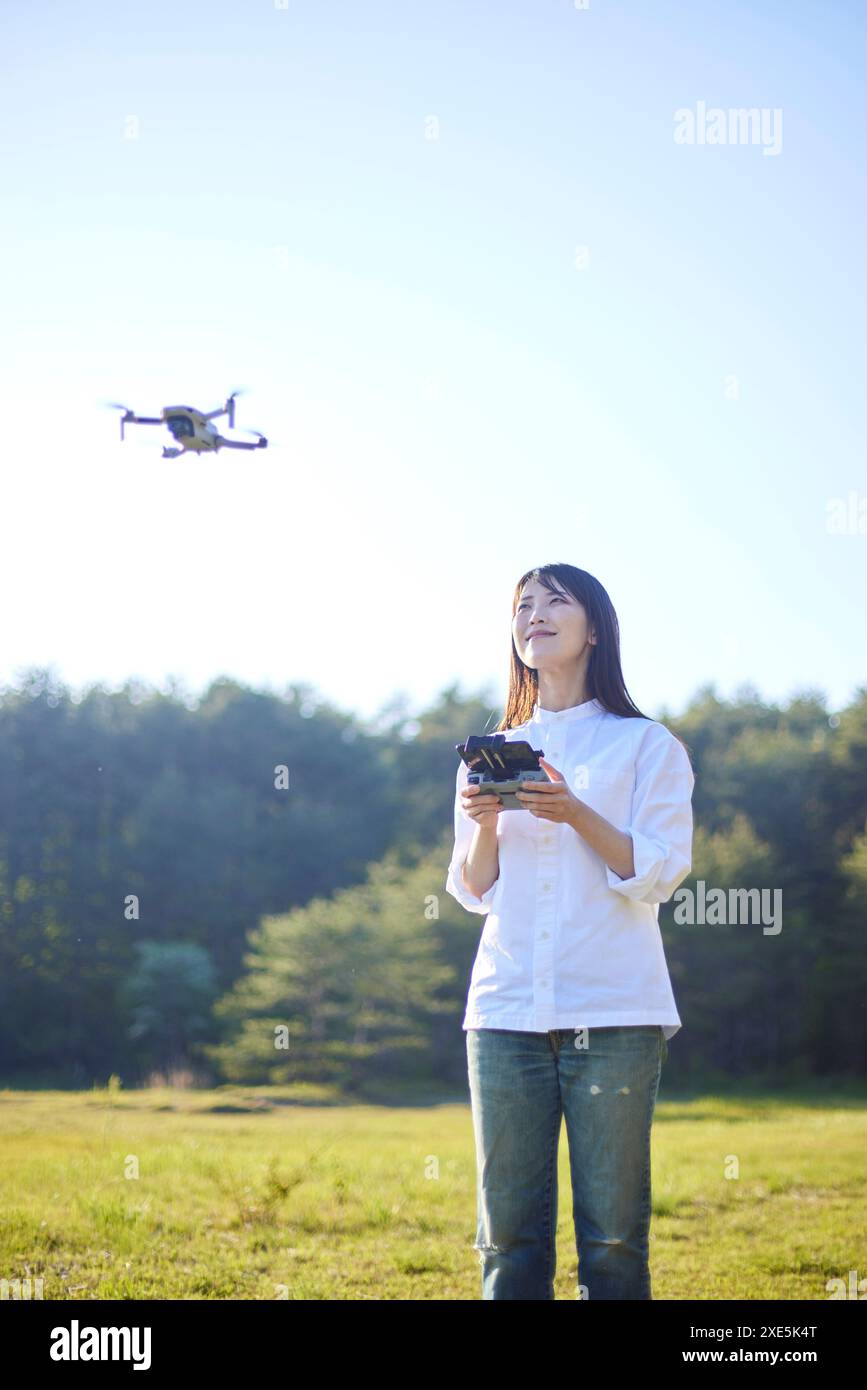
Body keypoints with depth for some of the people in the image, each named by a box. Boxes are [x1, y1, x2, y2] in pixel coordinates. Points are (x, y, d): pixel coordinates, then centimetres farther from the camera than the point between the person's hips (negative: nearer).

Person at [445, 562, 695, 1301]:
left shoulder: (645, 745, 7)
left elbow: (661, 874, -3)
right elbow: (474, 891, 15)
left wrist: (575, 813, -16)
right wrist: (485, 821, -5)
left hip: (615, 1016, -3)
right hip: (506, 1011, 3)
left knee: (614, 1232, -5)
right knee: (510, 1233, 0)